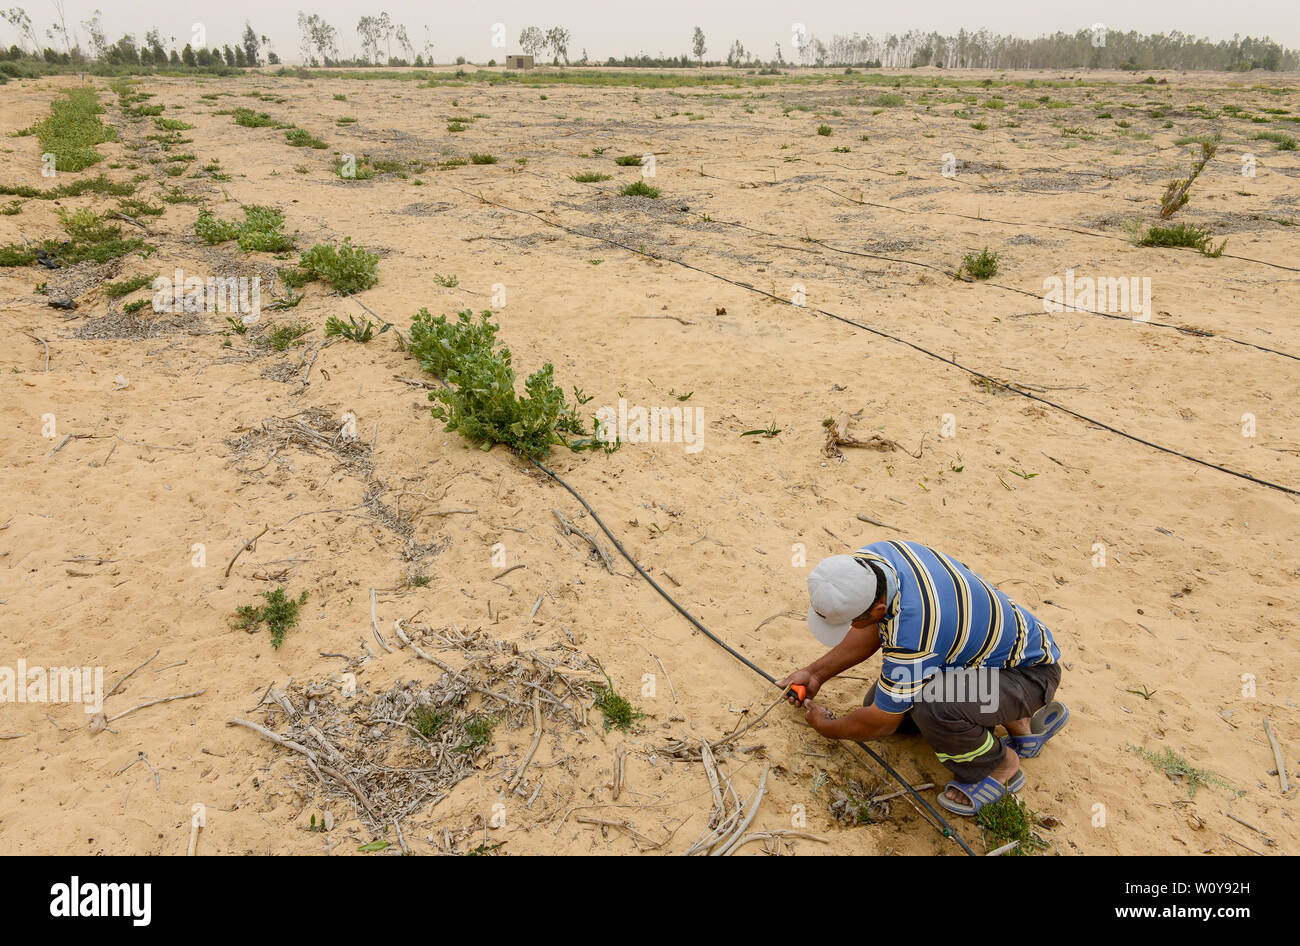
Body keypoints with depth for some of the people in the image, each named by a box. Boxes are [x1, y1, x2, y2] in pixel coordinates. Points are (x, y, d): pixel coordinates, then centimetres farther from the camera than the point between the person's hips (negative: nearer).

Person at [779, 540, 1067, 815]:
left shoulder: (910, 640, -39)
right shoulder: (866, 560, -16)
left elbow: (881, 723, -21)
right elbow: (870, 631, 6)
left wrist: (827, 727, -2)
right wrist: (815, 673, 6)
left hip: (1031, 673, -9)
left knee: (931, 707, -36)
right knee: (881, 700, 5)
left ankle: (1000, 767, -2)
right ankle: (1016, 717, 15)